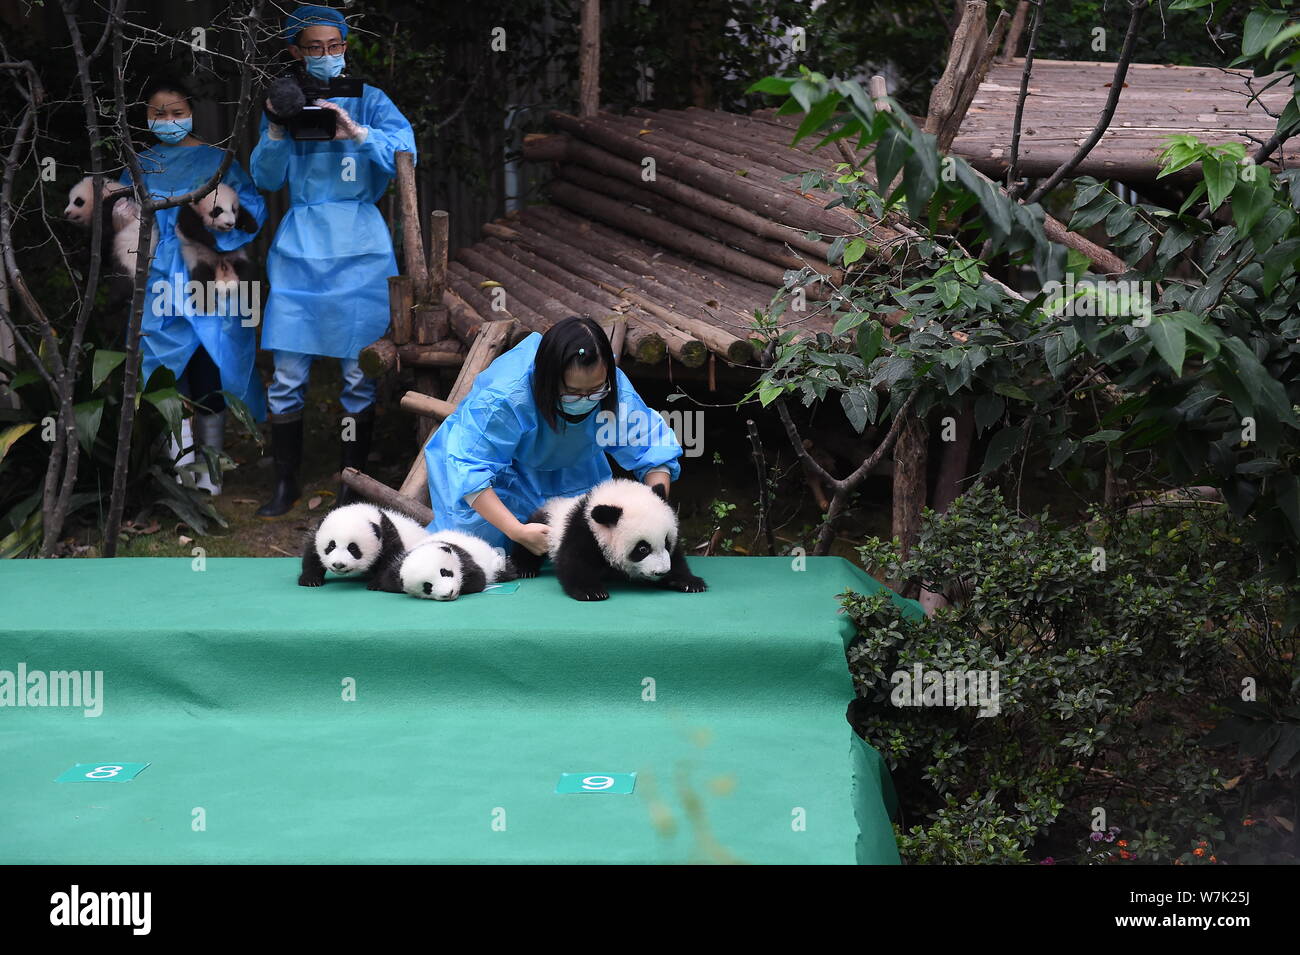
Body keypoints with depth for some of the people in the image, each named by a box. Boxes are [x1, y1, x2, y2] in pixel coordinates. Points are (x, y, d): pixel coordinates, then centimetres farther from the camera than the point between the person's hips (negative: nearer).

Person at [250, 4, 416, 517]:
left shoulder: (368, 101, 5)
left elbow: (406, 151, -10)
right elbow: (266, 180, 5)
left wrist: (357, 134, -24)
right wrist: (277, 133, -12)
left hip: (358, 248, -2)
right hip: (299, 246, 2)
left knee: (358, 373, 0)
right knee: (287, 374, 0)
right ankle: (285, 483, 10)